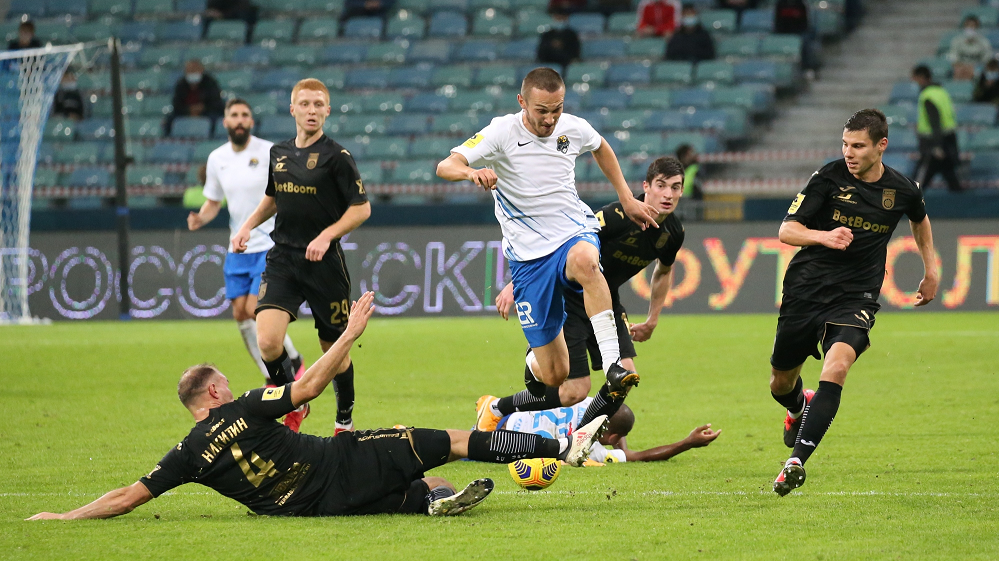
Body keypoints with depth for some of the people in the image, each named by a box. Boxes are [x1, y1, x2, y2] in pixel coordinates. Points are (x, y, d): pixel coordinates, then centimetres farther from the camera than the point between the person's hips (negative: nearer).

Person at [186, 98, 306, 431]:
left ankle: (294, 362, 3)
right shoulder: (217, 159, 7)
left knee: (255, 310, -17)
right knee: (241, 316, 2)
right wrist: (200, 219, -5)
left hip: (270, 246, -6)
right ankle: (273, 381, 16)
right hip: (238, 250, 6)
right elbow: (213, 201, 15)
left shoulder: (269, 153, -9)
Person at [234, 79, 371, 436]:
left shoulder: (336, 156, -6)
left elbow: (361, 208, -6)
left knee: (334, 349, 6)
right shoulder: (278, 153, 10)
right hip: (281, 259, 3)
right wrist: (248, 226, 13)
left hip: (324, 263, -3)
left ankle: (345, 421, 28)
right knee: (268, 341, -17)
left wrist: (326, 235, -18)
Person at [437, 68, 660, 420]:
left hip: (574, 233, 1)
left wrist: (627, 199, 22)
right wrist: (470, 171, -44)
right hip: (528, 255, -1)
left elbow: (601, 148, 25)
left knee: (585, 260, -41)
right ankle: (534, 364, 38)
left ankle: (613, 364, -40)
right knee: (554, 375, -3)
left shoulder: (574, 129, -1)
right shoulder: (502, 133, -11)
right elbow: (444, 167, -21)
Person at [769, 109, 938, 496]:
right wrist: (824, 236, -29)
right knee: (781, 383, 11)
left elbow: (919, 219, 26)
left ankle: (796, 461, -32)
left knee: (836, 367, -28)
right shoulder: (828, 178, -7)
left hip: (856, 297, -1)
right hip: (806, 289, 1)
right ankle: (799, 409, 51)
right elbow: (787, 231, -10)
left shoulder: (902, 190, 0)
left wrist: (931, 269, 26)